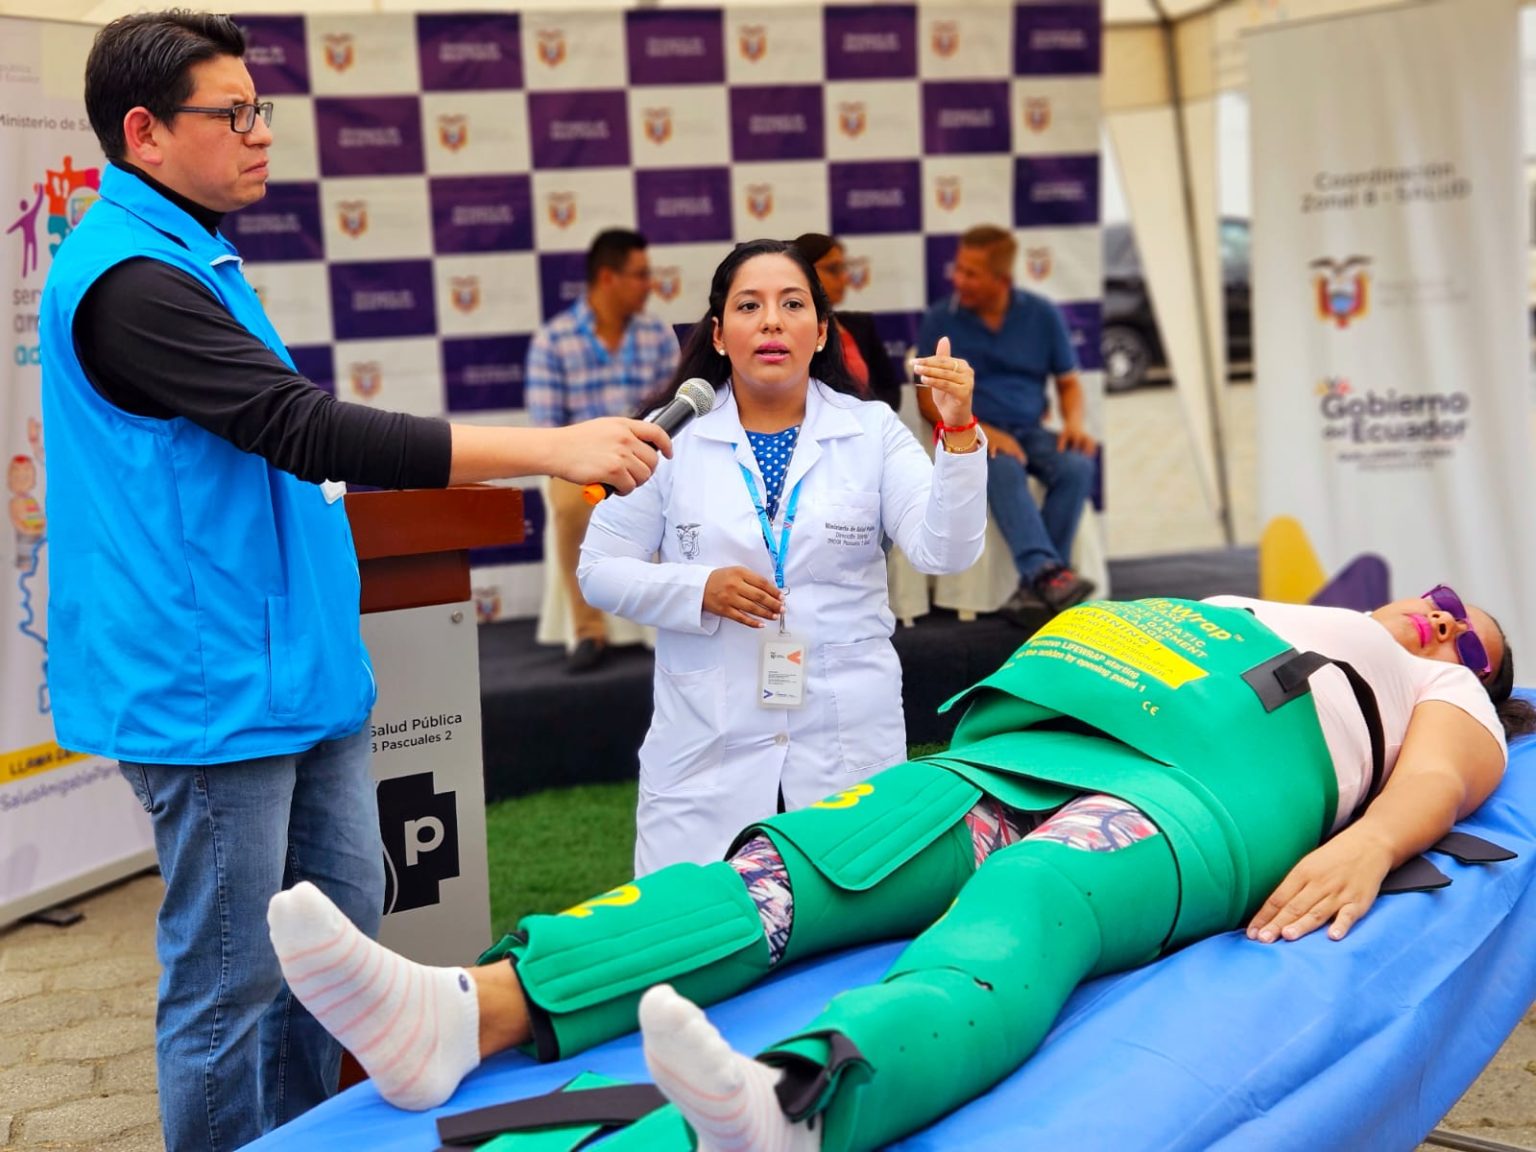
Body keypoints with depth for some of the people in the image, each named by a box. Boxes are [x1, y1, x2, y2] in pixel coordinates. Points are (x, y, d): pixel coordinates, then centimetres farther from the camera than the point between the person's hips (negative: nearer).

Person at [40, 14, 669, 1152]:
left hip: (296, 666, 10)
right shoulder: (127, 279, -19)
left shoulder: (190, 250, 14)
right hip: (210, 686, -10)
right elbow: (307, 429, -28)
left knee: (344, 909, 18)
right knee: (229, 979, 1)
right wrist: (552, 448, -30)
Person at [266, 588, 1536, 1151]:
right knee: (781, 870, -20)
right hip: (1023, 756, 5)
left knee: (1014, 927, -37)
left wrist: (1367, 844, -13)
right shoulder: (1259, 616, 42)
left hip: (1194, 796, -5)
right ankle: (467, 1012, -36)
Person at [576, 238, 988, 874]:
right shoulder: (672, 436, 1)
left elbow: (945, 552, -8)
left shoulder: (873, 431, 3)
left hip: (850, 744, 1)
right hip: (709, 748, 0)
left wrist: (957, 431, -20)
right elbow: (599, 570, 4)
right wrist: (700, 589, -12)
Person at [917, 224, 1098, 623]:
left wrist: (1075, 422, -8)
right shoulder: (940, 321, 2)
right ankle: (1046, 572, -50)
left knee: (1077, 466, -28)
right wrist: (982, 431, -15)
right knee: (1004, 471, -36)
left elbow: (1068, 383, 14)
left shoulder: (1042, 315, 8)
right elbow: (929, 399, 0)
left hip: (1032, 430, 3)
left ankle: (1034, 589, -30)